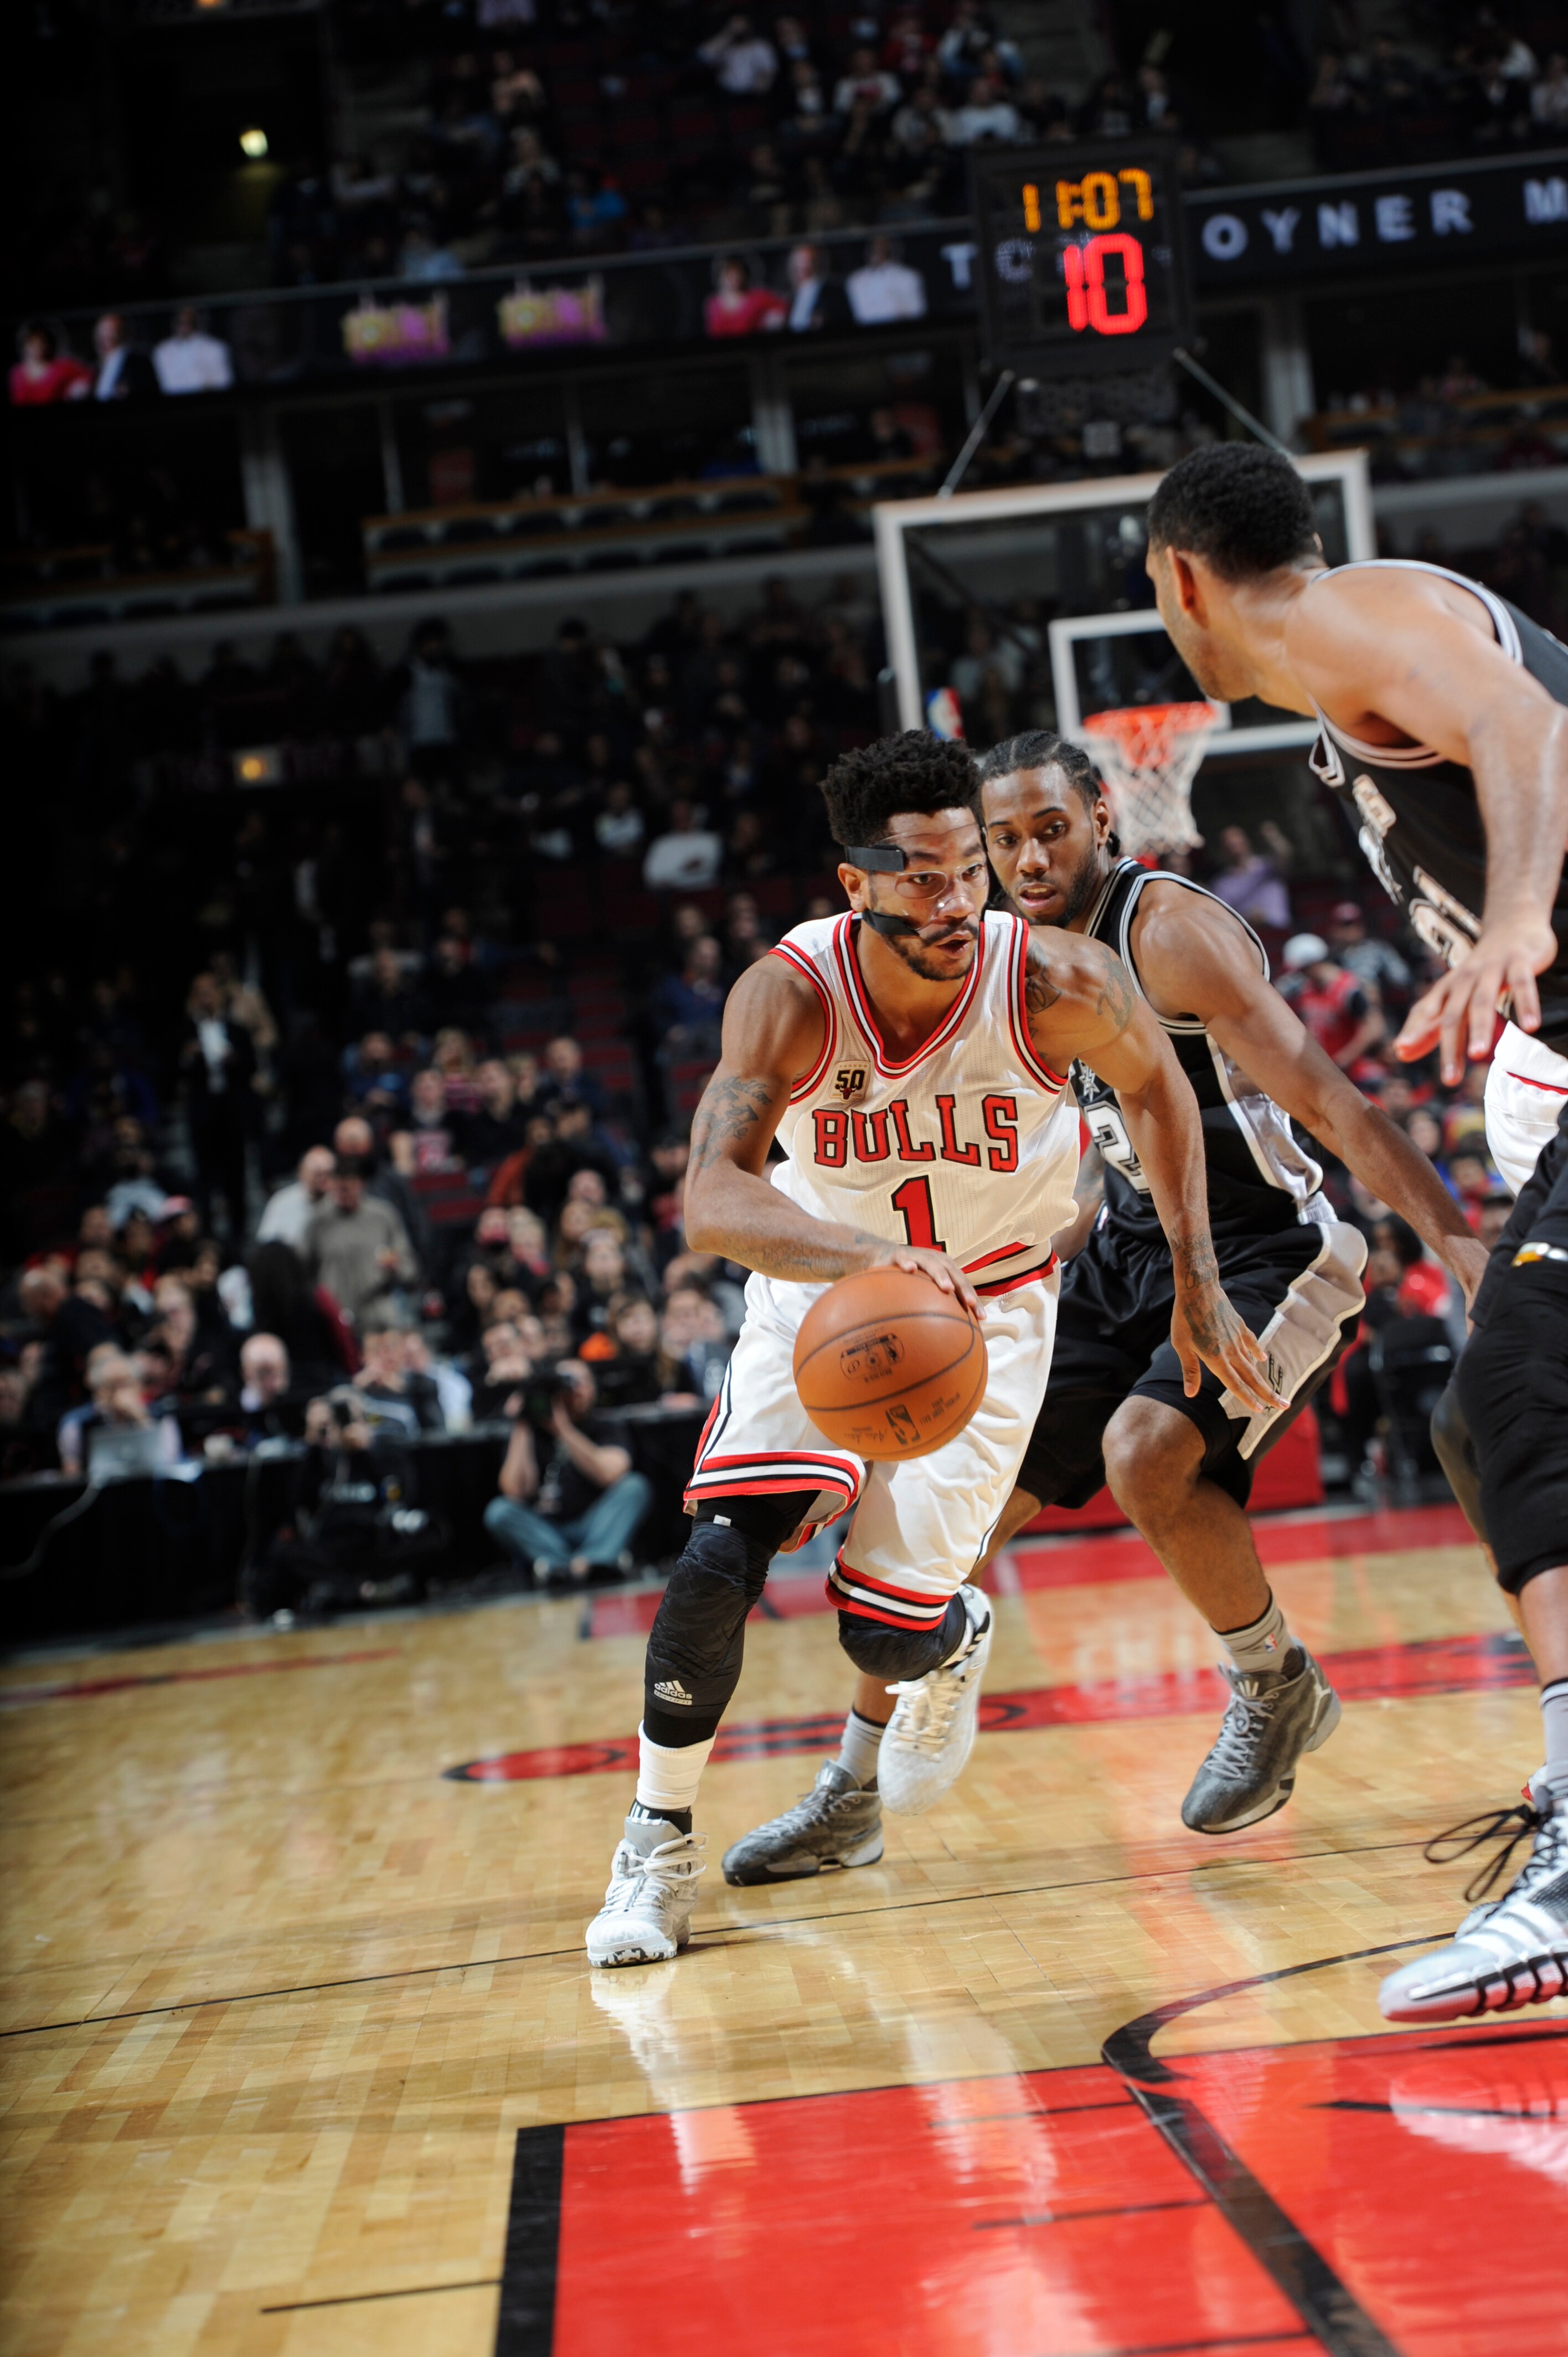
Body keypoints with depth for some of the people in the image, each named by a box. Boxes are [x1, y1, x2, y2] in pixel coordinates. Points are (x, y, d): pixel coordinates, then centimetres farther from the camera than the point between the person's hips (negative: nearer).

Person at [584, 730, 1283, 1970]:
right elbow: (712, 1201, -41)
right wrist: (874, 1257, -58)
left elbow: (1155, 1082, -3)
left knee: (887, 1631, -7)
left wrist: (1198, 1286, -5)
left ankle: (955, 1641, 33)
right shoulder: (790, 995, -28)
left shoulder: (1054, 983, -26)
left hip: (987, 1307, 0)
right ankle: (660, 1839, 6)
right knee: (719, 1562, -18)